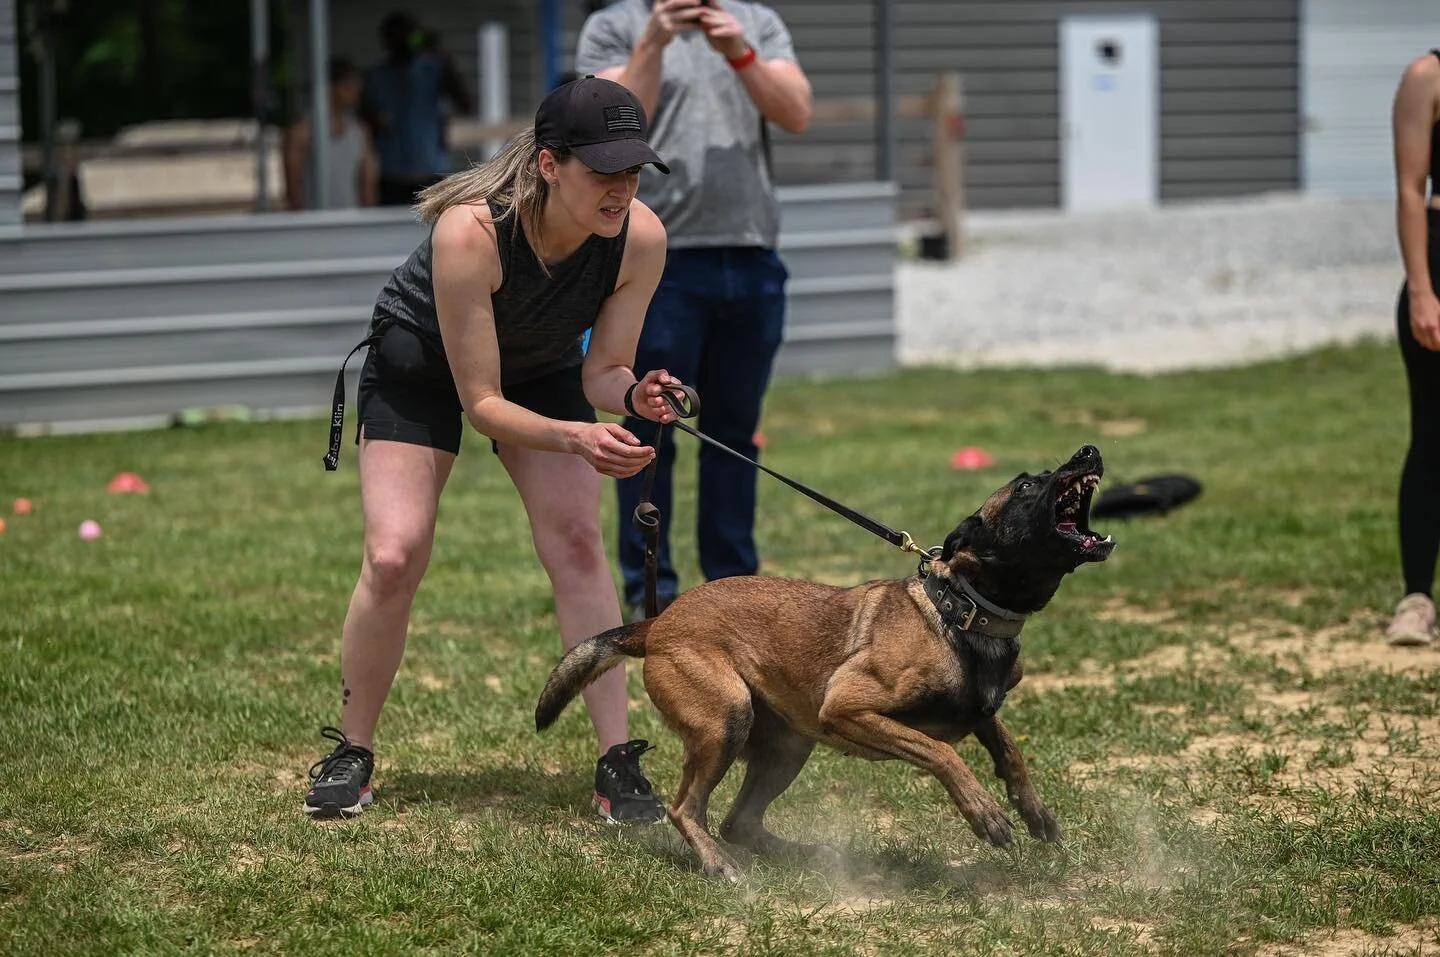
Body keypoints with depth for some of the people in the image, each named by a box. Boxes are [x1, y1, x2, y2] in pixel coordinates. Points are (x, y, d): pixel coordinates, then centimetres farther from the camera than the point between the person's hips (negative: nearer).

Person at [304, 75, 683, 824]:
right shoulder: (469, 231, -40)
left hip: (541, 371, 3)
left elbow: (603, 370, -16)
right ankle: (350, 754, 7)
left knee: (577, 544, -14)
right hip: (420, 364, -3)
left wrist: (632, 395, -39)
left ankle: (617, 764, -9)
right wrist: (576, 438, -49)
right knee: (393, 558, -13)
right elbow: (481, 404, -34)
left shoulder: (640, 237, -29)